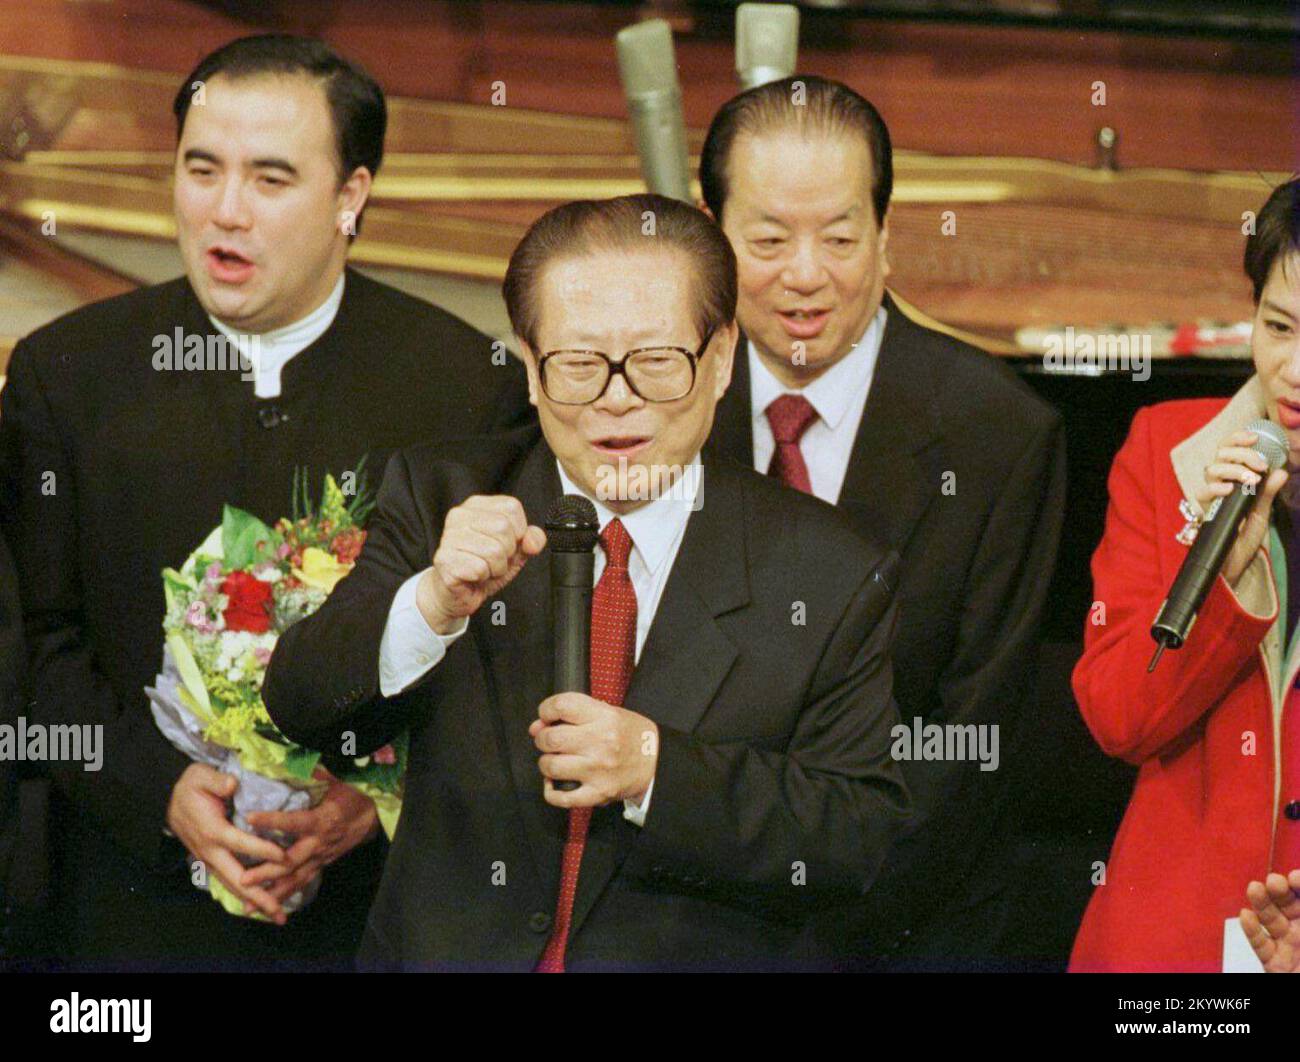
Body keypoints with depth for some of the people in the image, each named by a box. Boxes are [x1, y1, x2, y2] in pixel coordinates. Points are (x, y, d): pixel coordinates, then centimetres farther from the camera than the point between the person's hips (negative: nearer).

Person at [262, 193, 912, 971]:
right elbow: (299, 712, -4)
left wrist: (657, 768, -16)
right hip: (447, 954, 1)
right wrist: (436, 606, -21)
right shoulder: (439, 501, 5)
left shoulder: (833, 576, 0)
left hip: (699, 960, -1)